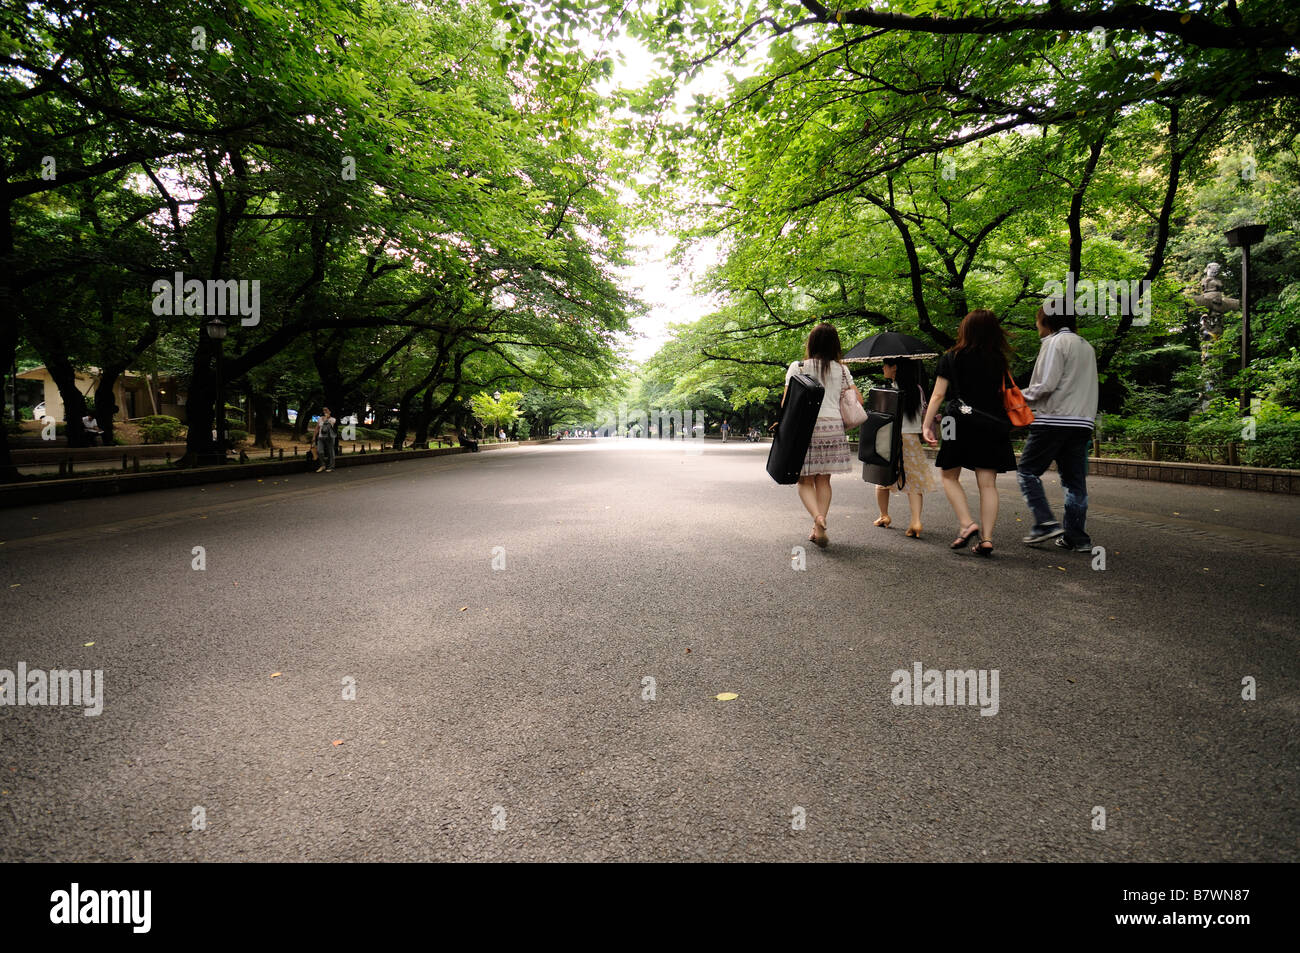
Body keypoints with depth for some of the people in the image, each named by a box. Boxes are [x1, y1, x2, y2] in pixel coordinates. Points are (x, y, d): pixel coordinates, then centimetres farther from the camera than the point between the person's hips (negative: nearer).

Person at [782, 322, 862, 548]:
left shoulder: (798, 367, -2)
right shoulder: (841, 370, 6)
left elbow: (787, 401, -6)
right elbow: (858, 398, 4)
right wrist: (844, 421, 17)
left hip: (806, 427, -2)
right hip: (833, 427, 3)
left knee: (805, 481, 5)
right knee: (823, 480, 12)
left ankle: (817, 516, -20)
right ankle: (818, 529, 10)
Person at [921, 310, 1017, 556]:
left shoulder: (952, 357, 1)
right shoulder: (999, 360, 9)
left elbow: (938, 395, -3)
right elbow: (1001, 393, 12)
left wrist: (927, 424, -1)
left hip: (961, 422, -3)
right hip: (992, 424, 3)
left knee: (950, 476, 11)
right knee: (988, 483, 2)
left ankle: (967, 524, -6)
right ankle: (986, 538, 0)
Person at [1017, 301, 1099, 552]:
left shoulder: (1055, 342, -5)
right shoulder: (1087, 346, 21)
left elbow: (1046, 384, -14)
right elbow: (1085, 388, 20)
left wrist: (1022, 397, 1)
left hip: (1054, 420, -8)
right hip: (1082, 422, 8)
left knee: (1027, 470, 1)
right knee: (1075, 480, 8)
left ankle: (1046, 523, -10)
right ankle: (1076, 537, 8)